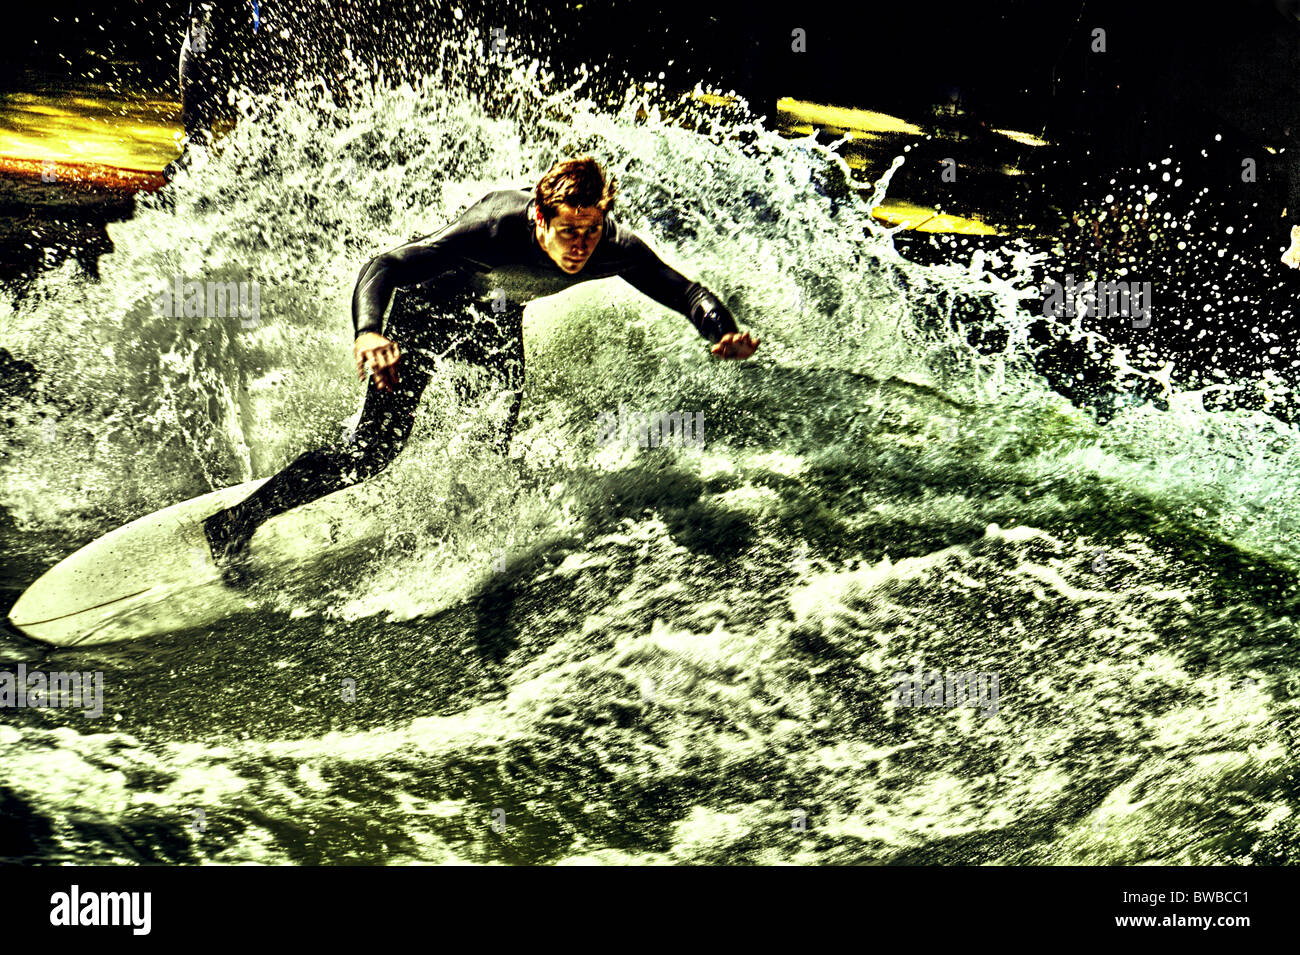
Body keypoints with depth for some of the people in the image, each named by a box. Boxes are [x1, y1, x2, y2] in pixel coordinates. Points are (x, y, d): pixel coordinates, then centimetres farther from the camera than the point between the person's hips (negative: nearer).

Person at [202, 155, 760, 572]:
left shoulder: (614, 248, -30)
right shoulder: (495, 228, -42)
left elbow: (684, 292, -21)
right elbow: (384, 267, -46)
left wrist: (725, 332, -44)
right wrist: (369, 331, -66)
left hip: (496, 317, 5)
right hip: (429, 305, -5)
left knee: (492, 454, 11)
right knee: (374, 450, -11)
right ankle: (235, 524, 2)